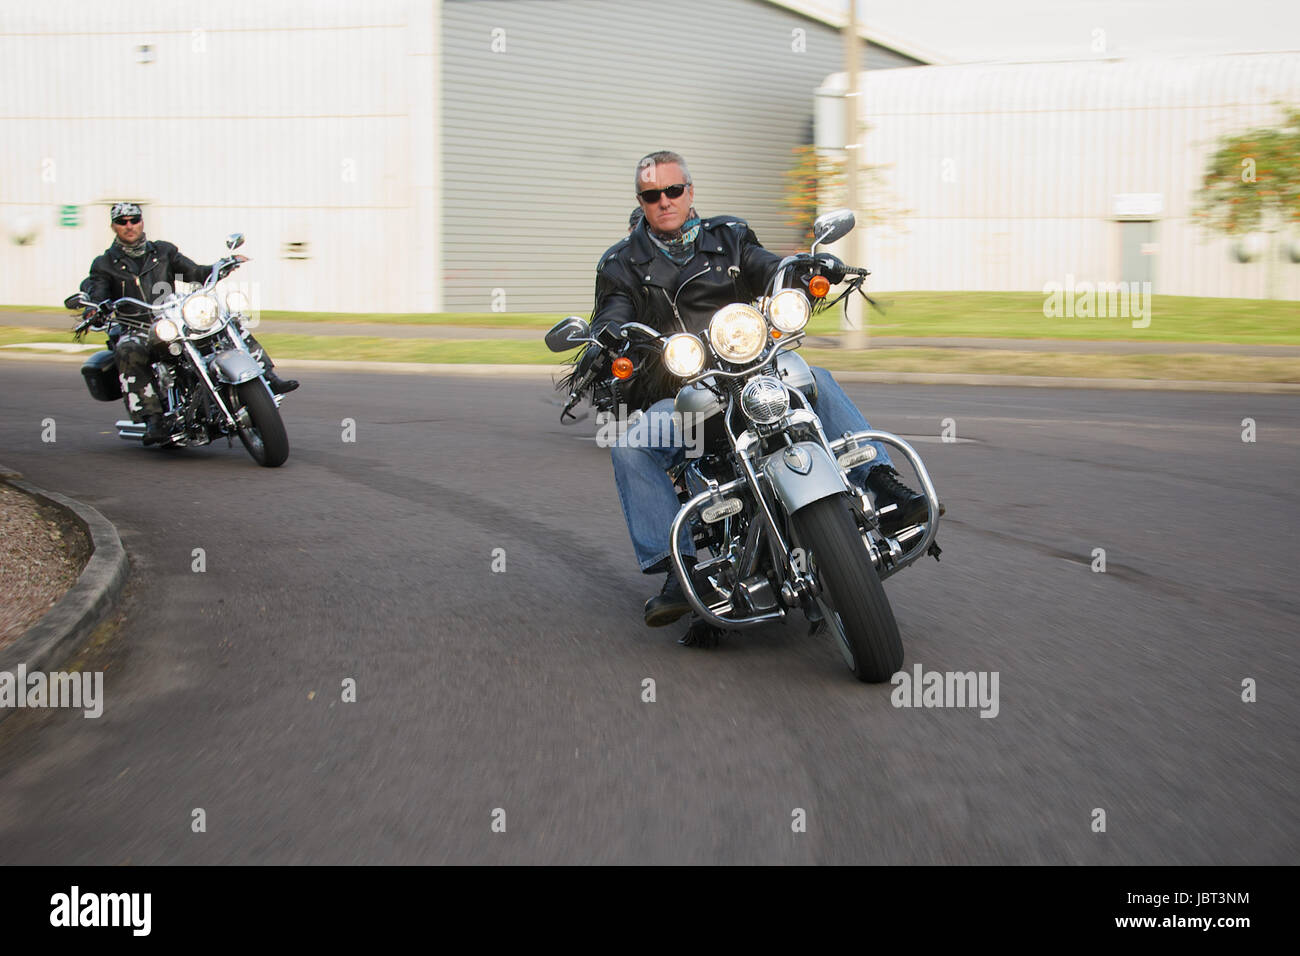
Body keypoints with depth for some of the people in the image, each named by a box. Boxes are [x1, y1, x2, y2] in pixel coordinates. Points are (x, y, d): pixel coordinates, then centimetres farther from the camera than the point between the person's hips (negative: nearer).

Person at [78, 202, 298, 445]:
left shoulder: (163, 251, 17)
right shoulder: (104, 265, 9)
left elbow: (196, 273, 11)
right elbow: (97, 296, -5)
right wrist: (93, 311, -29)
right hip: (134, 329, -3)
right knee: (129, 352, -40)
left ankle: (268, 378, -16)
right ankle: (152, 418, -43)